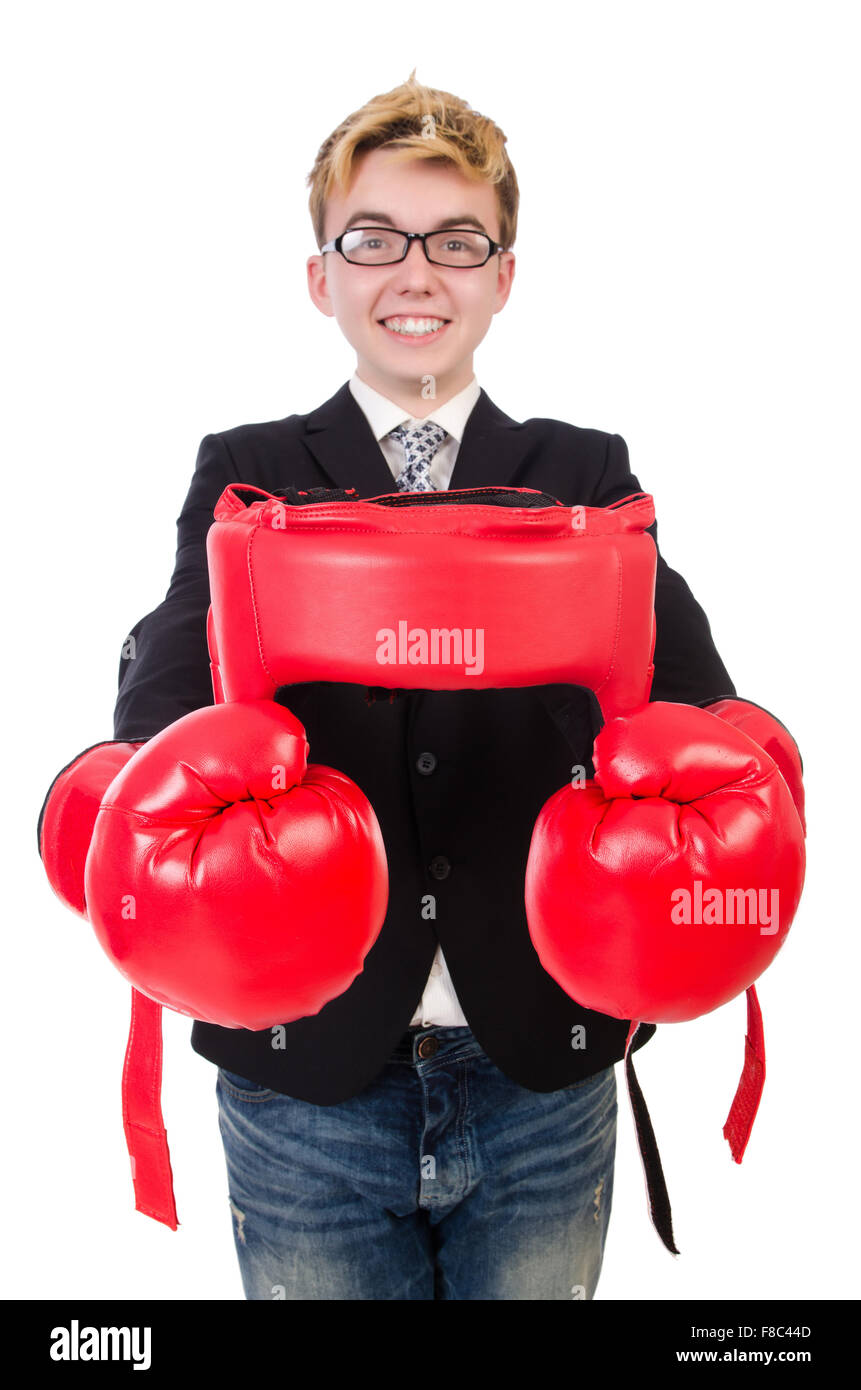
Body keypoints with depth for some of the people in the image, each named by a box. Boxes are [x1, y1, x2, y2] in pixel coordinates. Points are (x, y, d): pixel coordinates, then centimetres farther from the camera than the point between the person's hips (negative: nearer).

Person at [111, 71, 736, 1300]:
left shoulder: (587, 477, 4)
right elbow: (164, 694, -13)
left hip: (542, 1074, 1)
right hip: (306, 1076, 0)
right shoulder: (245, 477, 3)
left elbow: (688, 691, -11)